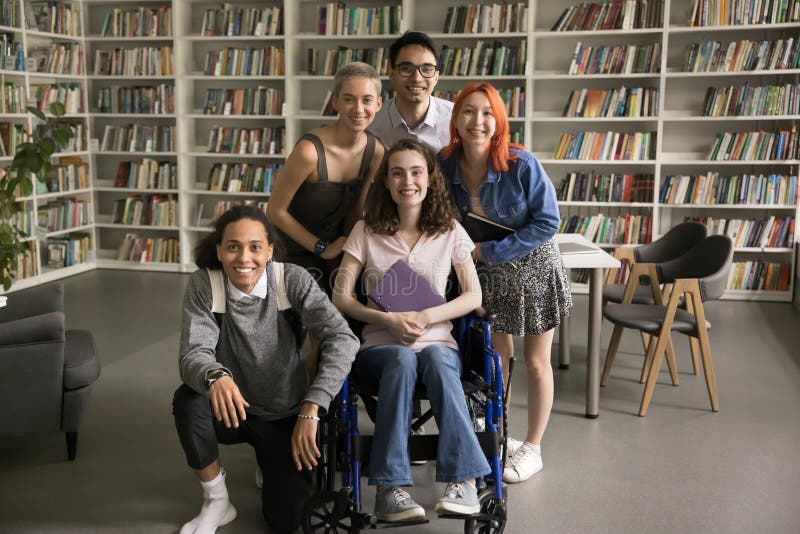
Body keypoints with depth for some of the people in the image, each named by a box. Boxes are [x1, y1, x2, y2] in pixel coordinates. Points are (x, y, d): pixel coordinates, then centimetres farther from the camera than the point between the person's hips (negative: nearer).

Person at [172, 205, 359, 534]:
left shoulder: (292, 281, -16)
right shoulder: (203, 286, -13)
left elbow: (342, 339, -25)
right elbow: (192, 355, -23)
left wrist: (310, 408, -33)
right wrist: (216, 376, -48)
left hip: (285, 415, -1)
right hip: (232, 410, 1)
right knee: (187, 400, -31)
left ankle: (271, 464, 25)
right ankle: (216, 501, -6)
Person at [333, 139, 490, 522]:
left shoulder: (449, 231, 8)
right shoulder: (366, 231, 6)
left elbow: (473, 296, 5)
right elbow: (340, 297, 1)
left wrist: (424, 317, -11)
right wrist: (389, 320, -14)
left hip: (438, 344, 1)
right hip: (380, 346, 0)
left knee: (434, 358, -36)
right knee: (402, 359, -36)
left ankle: (464, 481, -38)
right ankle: (389, 488, -39)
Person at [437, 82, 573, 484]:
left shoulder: (521, 165, -25)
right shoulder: (445, 165, -13)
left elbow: (548, 222, -21)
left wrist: (490, 250, -23)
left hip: (532, 269, -3)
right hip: (487, 274, 3)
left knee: (535, 362, 8)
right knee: (496, 357, 14)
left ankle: (533, 449, 23)